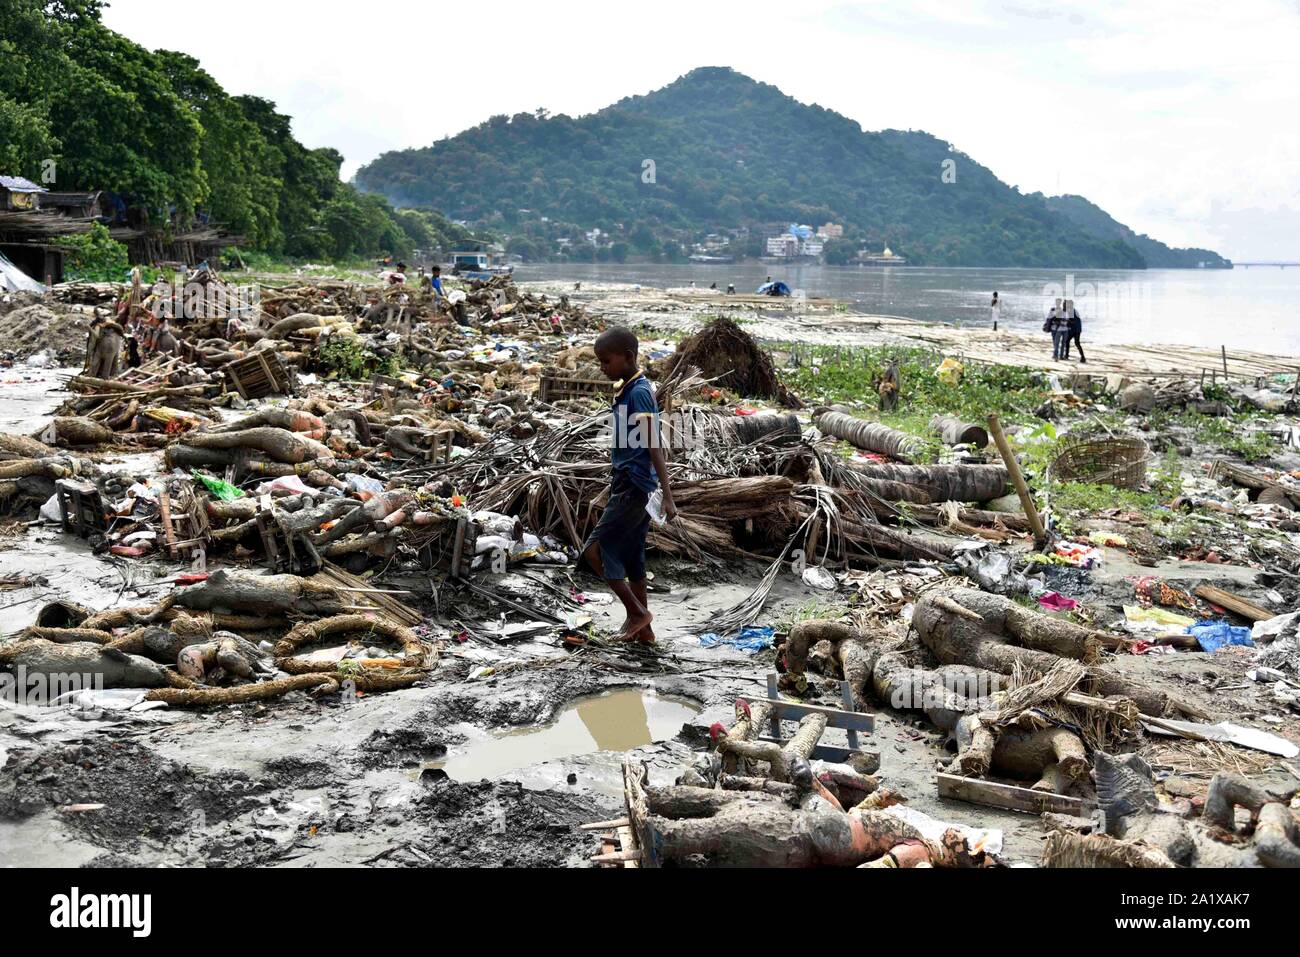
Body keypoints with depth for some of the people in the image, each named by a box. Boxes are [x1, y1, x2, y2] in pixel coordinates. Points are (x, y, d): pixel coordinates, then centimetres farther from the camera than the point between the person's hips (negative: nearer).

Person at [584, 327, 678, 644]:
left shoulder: (639, 393, -15)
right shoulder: (627, 391, 13)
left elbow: (655, 448, -19)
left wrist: (668, 496, -22)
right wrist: (614, 486, 25)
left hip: (633, 487, -9)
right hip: (630, 487, 9)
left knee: (596, 550, -5)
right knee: (631, 557, 12)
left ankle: (636, 612, 5)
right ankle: (643, 628, 18)